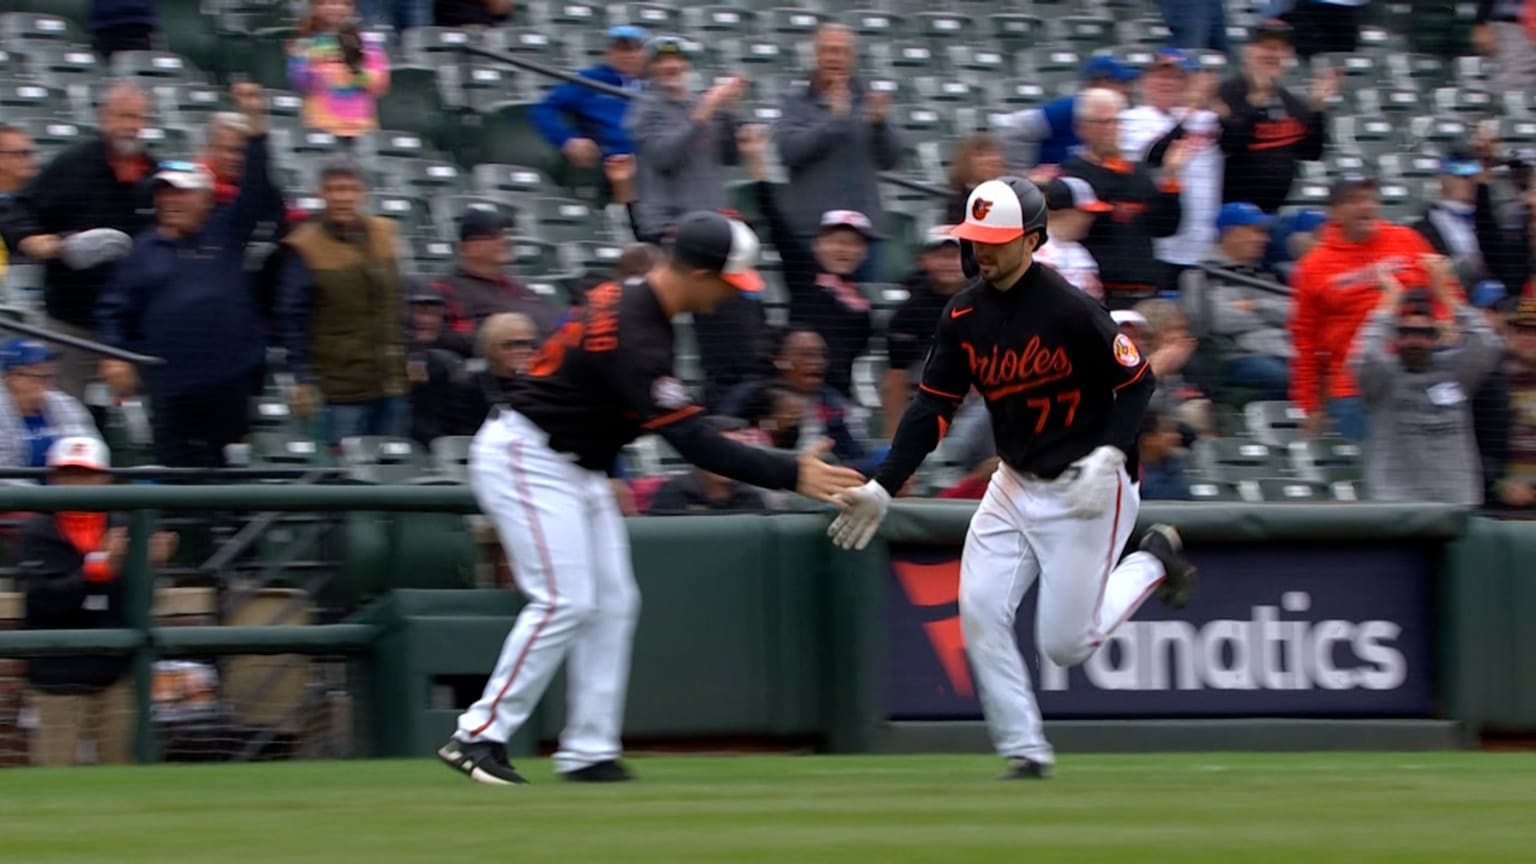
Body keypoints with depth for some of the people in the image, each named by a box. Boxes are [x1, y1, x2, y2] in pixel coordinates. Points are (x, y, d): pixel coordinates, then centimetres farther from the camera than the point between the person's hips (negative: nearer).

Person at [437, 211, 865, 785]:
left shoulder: (631, 300, 3)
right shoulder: (632, 336, -28)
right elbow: (693, 442, -31)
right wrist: (792, 474, -32)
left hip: (577, 468, 10)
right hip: (527, 458, -10)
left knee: (613, 603, 6)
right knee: (566, 601, -15)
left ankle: (589, 753, 6)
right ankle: (478, 737, -10)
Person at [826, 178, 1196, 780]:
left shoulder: (1070, 310, -20)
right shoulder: (965, 316, -1)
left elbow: (1136, 381, -13)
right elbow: (932, 407, 1)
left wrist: (1109, 457, -26)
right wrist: (883, 488, -7)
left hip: (1086, 489, -6)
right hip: (1014, 486, 6)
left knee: (1064, 644, -4)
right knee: (980, 615, -6)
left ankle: (1153, 564, 22)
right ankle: (1024, 754, 5)